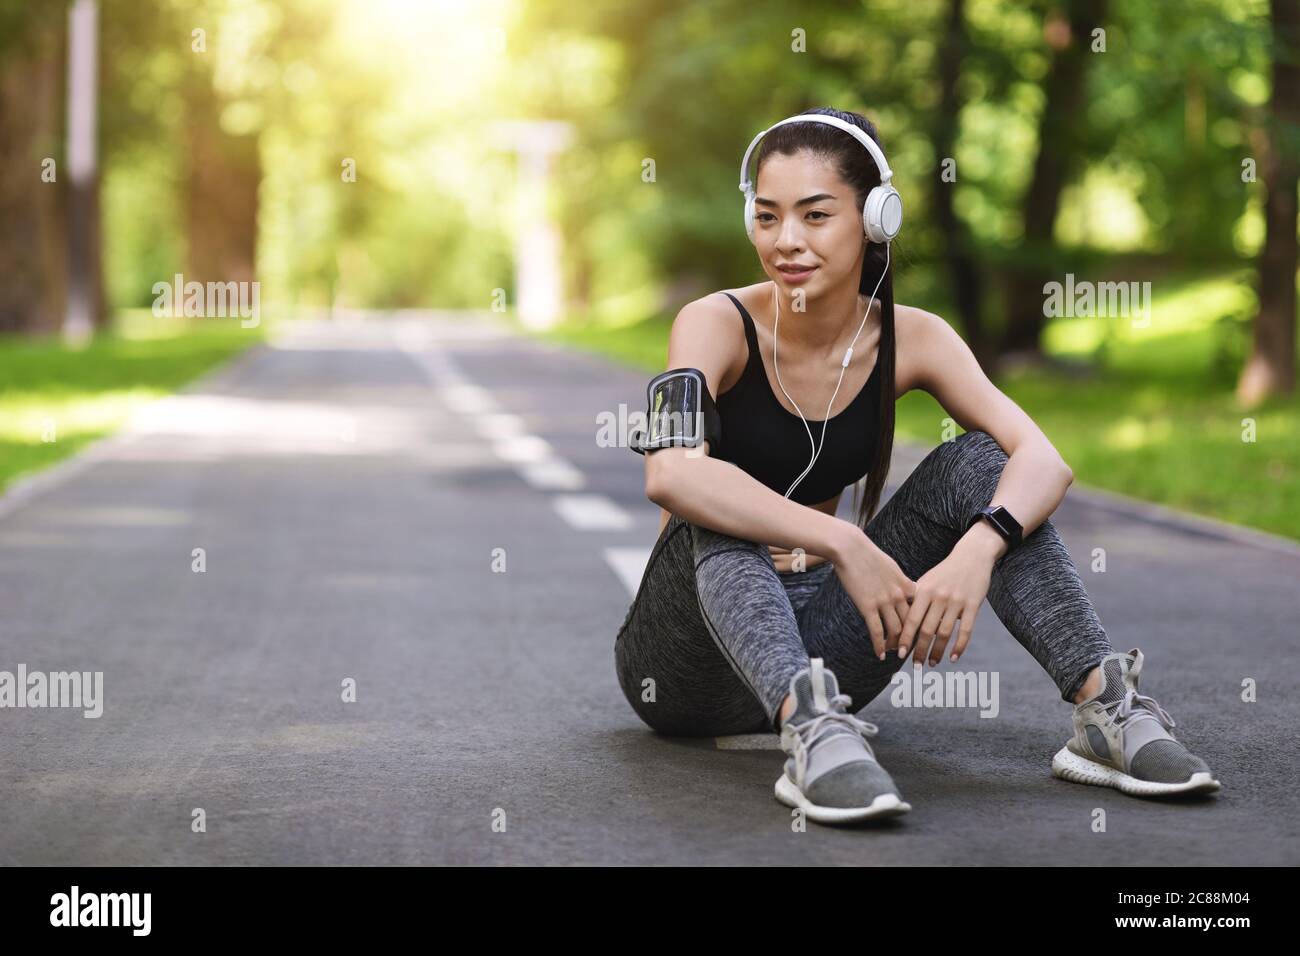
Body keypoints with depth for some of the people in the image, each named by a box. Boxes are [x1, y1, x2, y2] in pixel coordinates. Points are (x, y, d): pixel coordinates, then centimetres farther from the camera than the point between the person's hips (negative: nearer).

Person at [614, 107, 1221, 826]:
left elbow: (1043, 461, -16)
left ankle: (1103, 708, -22)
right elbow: (671, 475, -36)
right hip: (691, 654, -3)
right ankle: (810, 730, -51)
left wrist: (977, 550, -37)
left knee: (970, 467, -13)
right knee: (719, 512, -33)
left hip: (815, 644, 4)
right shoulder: (719, 326, -15)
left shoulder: (908, 339, -3)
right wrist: (842, 544, -41)